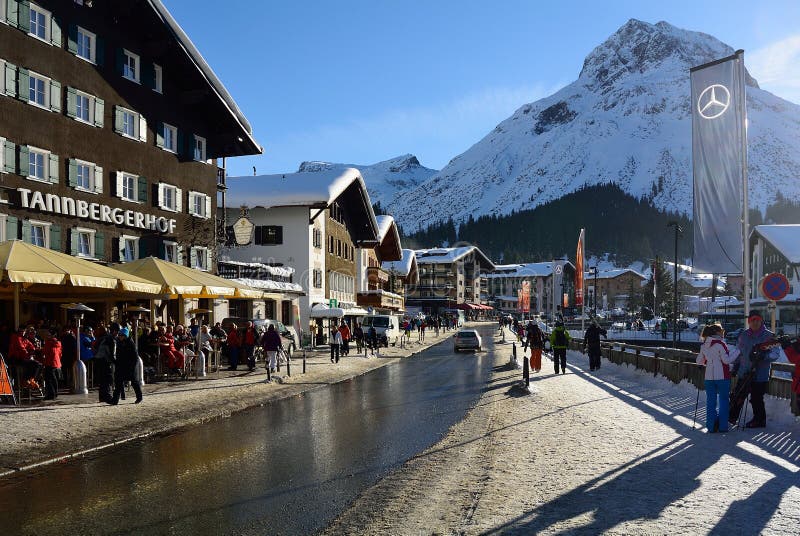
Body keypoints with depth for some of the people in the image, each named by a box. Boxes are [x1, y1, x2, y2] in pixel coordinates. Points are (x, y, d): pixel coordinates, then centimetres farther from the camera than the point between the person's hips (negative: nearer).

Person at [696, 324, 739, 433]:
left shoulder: (704, 346, 7)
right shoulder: (720, 344, -11)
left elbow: (699, 361, 13)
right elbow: (727, 360, -13)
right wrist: (737, 351, -3)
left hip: (709, 377, 5)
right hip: (722, 376, -5)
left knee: (711, 401, 9)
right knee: (723, 400, 7)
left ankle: (711, 427, 9)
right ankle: (722, 427, 9)